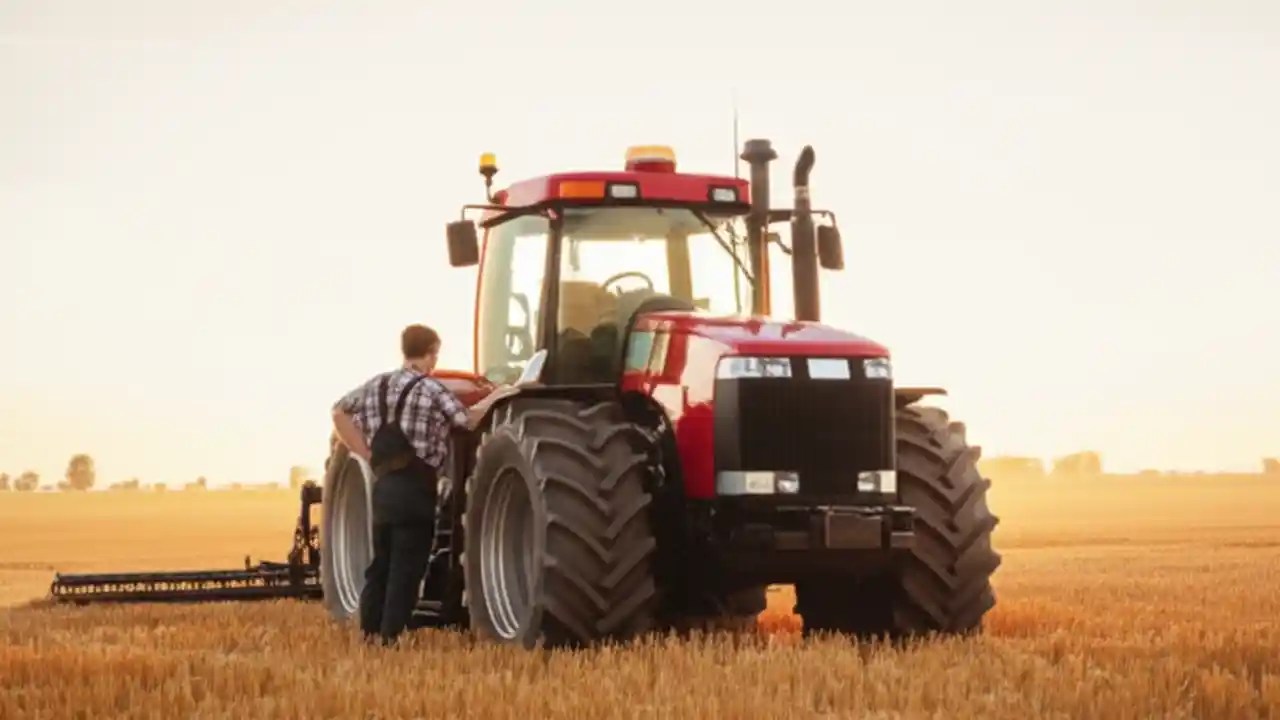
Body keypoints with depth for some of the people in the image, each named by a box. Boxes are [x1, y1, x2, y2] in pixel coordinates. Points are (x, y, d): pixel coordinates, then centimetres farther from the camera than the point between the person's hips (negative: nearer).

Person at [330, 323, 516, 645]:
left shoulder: (377, 385, 10)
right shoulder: (431, 389, -9)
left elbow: (340, 411, 17)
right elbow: (467, 420, -10)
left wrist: (366, 453, 13)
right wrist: (495, 397, 6)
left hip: (383, 485, 7)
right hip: (414, 488, -7)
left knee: (381, 564, 15)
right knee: (406, 568, -2)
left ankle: (369, 633, 16)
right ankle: (390, 638, -4)